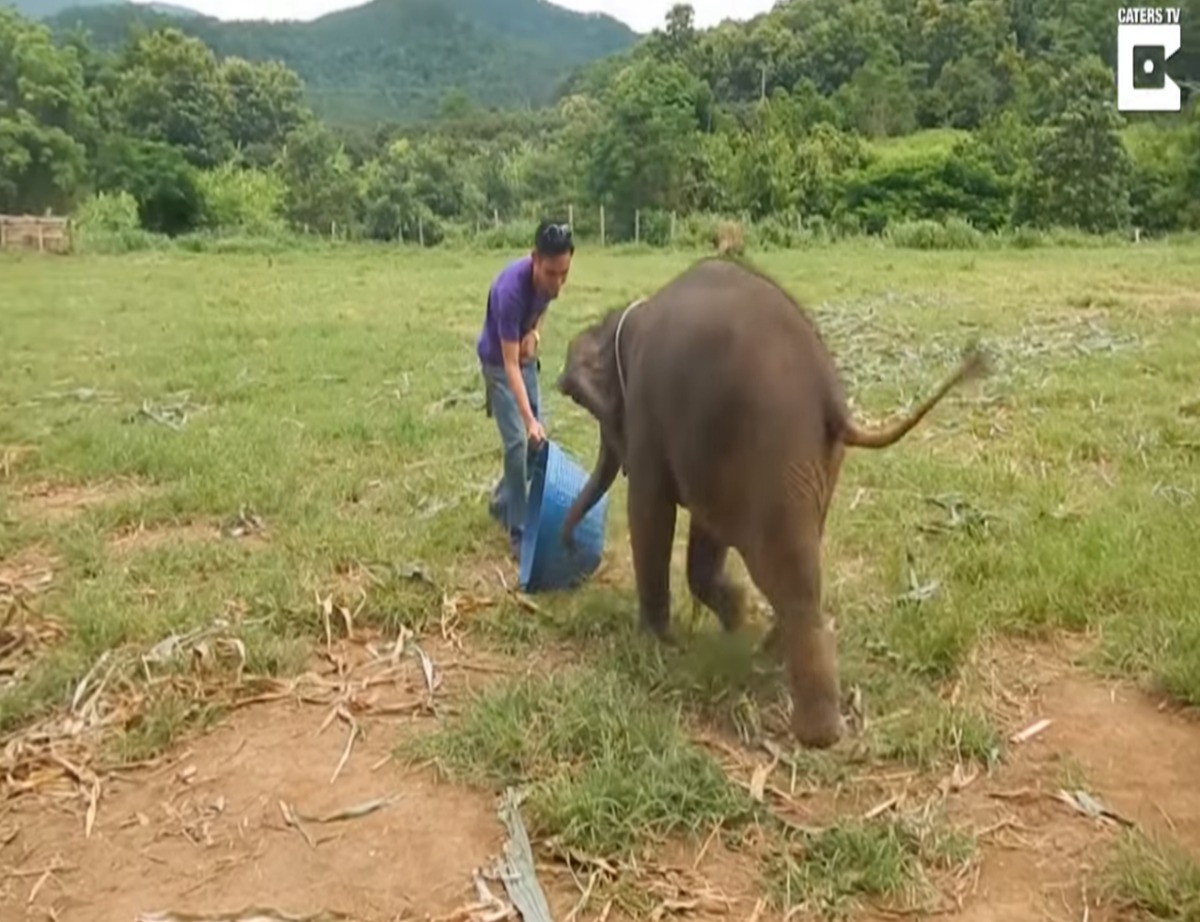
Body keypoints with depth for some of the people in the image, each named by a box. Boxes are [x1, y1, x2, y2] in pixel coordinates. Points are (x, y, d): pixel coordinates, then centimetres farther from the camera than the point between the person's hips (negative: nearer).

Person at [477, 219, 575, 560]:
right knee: (518, 442, -14)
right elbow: (509, 363, -36)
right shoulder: (511, 289, -37)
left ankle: (502, 502, 30)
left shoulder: (549, 278, -17)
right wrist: (529, 420, -43)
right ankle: (519, 533, -6)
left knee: (537, 440, 9)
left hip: (526, 357, 7)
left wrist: (534, 332, -13)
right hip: (499, 363, -7)